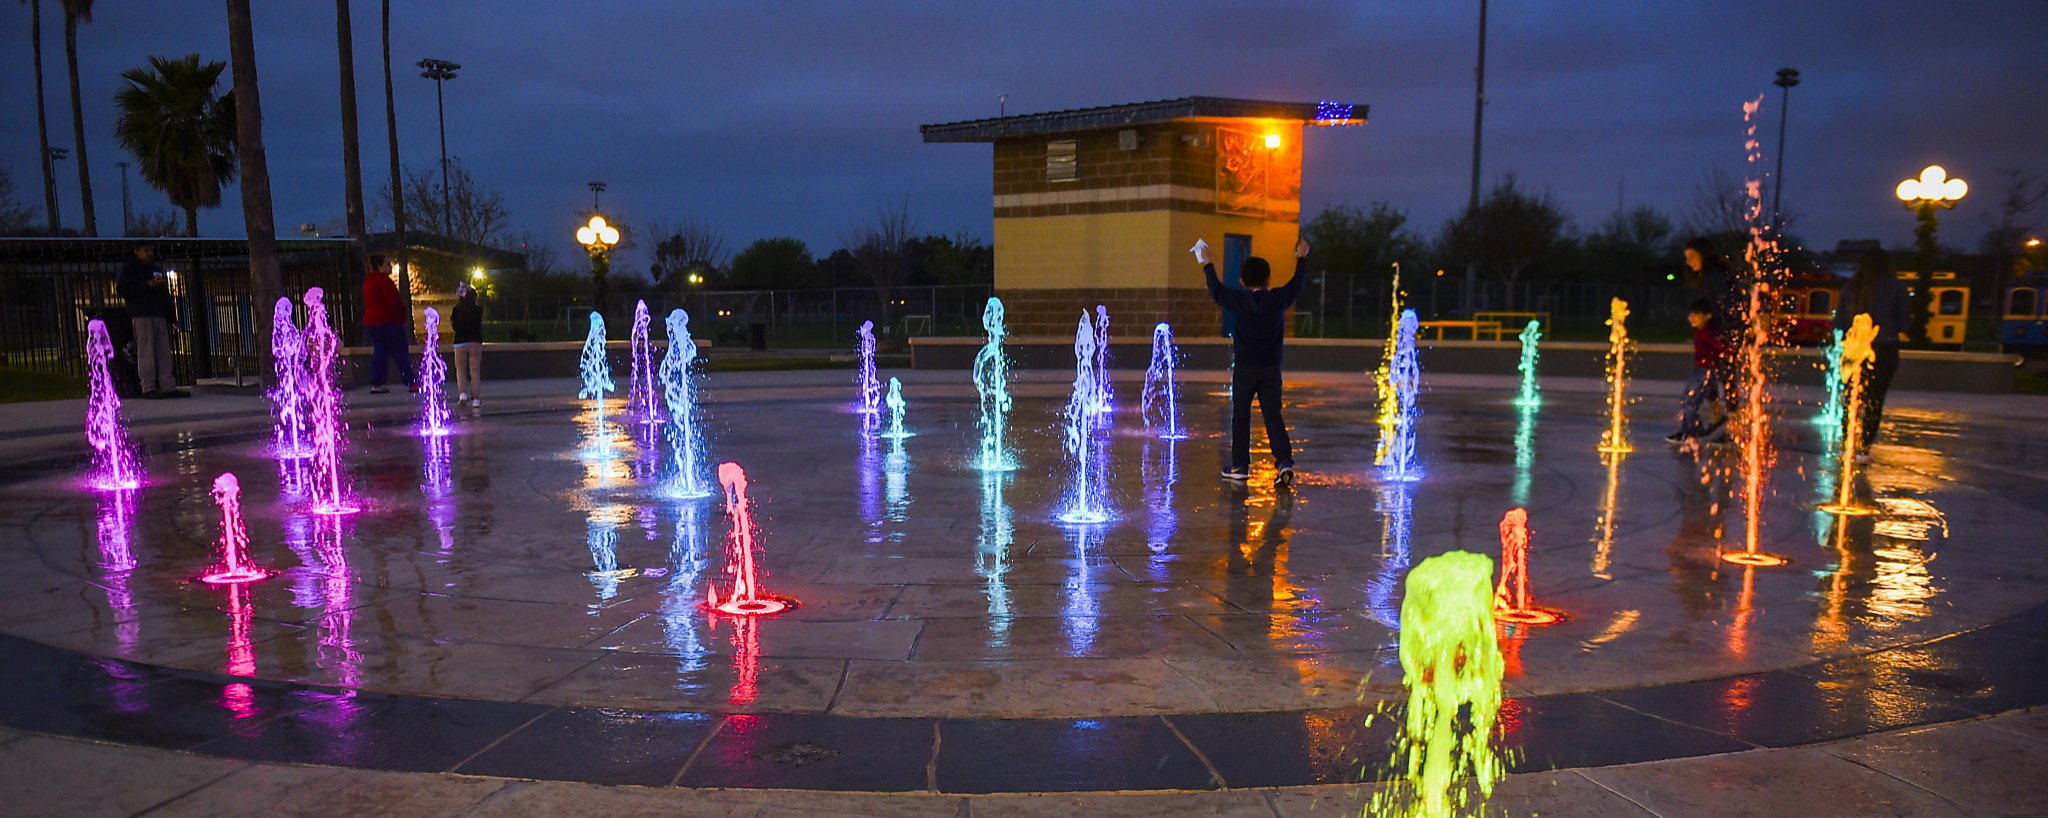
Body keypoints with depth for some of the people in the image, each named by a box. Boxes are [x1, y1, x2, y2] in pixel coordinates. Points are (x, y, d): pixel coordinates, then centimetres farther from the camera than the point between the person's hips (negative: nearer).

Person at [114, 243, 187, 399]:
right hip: (141, 315, -6)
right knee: (146, 352, -7)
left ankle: (168, 387, 0)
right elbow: (123, 291, -7)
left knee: (163, 351, 1)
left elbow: (165, 293, 23)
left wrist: (170, 312, 14)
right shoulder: (129, 269, 4)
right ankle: (148, 388, -6)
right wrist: (147, 285, -16)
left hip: (159, 314, 6)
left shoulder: (157, 268, 21)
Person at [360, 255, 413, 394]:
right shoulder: (382, 280, -14)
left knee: (379, 352, 11)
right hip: (389, 321, -9)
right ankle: (411, 383, -6)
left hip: (371, 322, 9)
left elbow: (368, 302, 20)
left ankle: (376, 384, 6)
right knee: (401, 352, -6)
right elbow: (394, 300, -18)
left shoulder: (368, 281, 16)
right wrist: (403, 312, -1)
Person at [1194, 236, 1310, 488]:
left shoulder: (1237, 301, -7)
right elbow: (1296, 285, 15)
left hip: (1244, 369, -1)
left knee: (1240, 417, 9)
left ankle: (1240, 466, 13)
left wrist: (1206, 263, 22)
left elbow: (1216, 288, 8)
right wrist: (1301, 258, 30)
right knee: (1273, 417, 2)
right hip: (1271, 370, 2)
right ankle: (1285, 462, -12)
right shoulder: (1279, 300, -3)